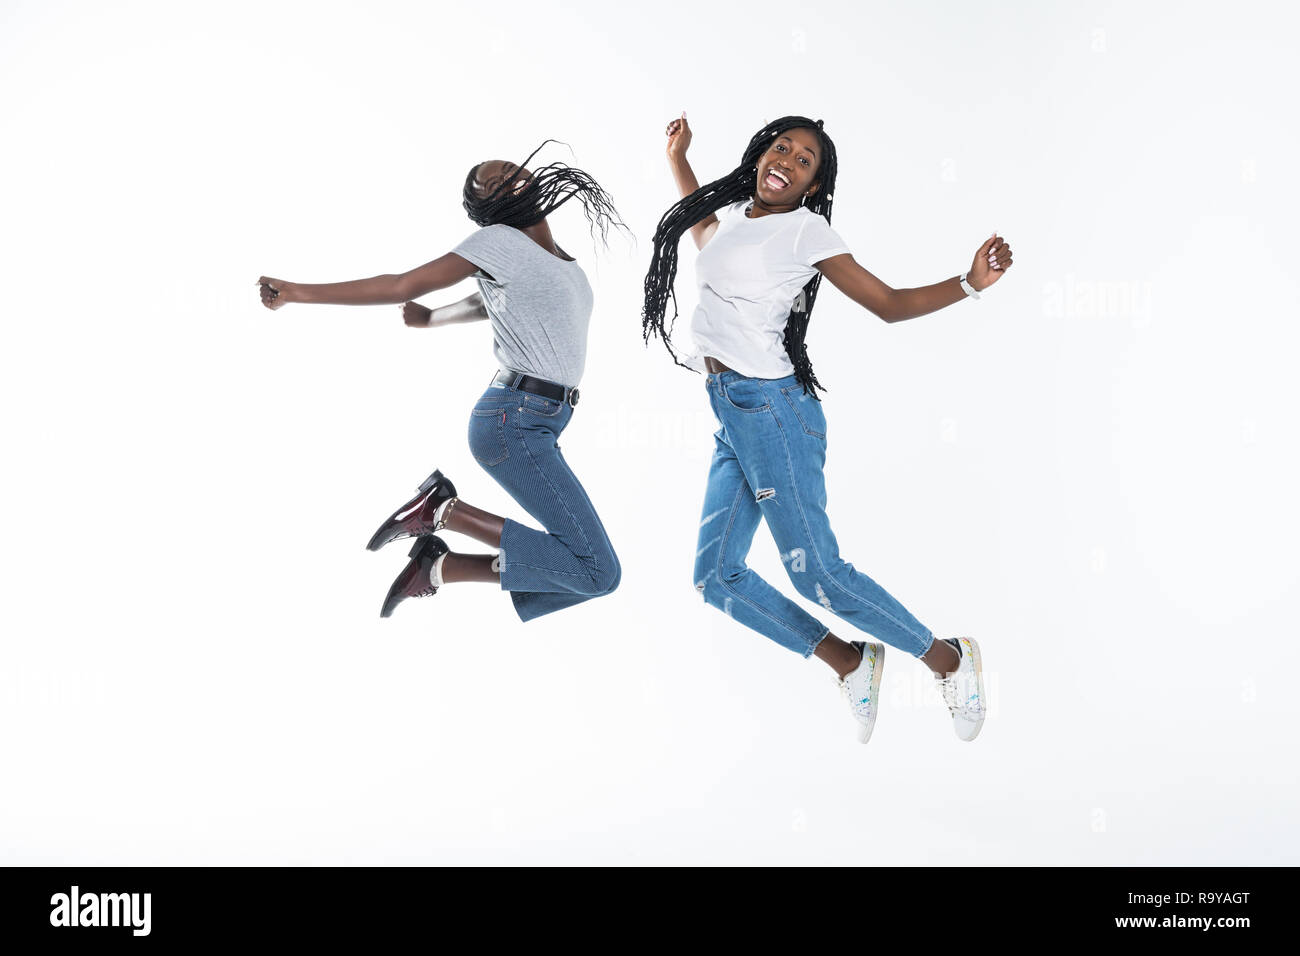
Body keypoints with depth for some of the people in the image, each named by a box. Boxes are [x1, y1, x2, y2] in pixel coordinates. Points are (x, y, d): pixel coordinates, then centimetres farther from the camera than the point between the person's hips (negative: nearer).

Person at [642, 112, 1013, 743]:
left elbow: (888, 303, -4)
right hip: (730, 414, 8)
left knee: (816, 573, -8)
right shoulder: (734, 213, 16)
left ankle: (949, 659, 11)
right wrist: (677, 157, 46)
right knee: (716, 576, 4)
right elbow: (700, 227, 42)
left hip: (769, 407, -8)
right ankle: (849, 662, 15)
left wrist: (970, 283, -17)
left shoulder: (806, 229, -4)